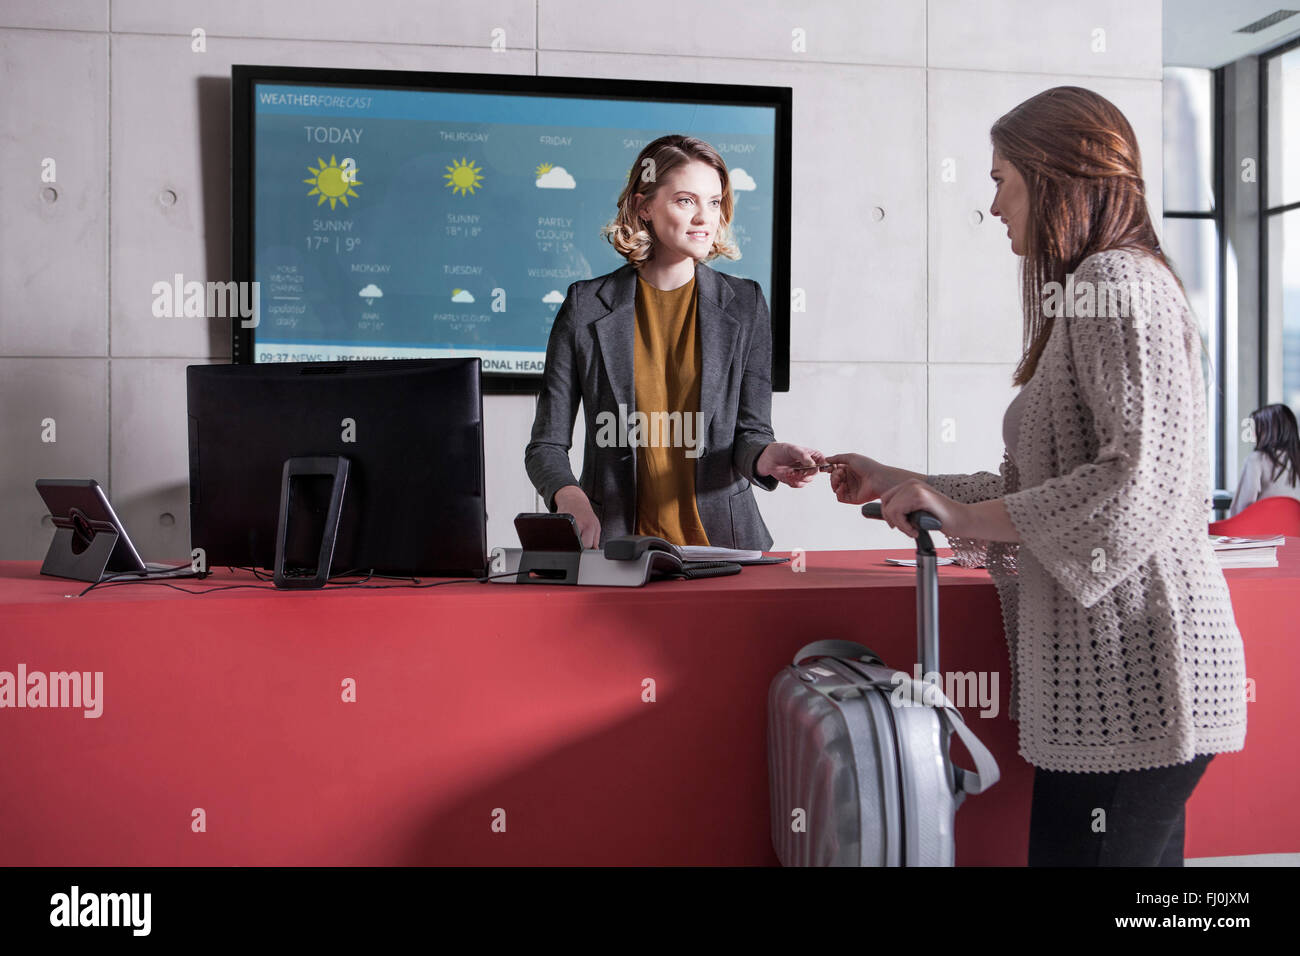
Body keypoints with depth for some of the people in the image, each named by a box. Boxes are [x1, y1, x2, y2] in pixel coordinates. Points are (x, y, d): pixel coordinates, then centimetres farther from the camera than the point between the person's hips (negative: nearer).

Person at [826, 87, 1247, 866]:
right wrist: (896, 485, 18)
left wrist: (969, 515, -17)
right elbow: (1041, 483, 20)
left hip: (1130, 675, -10)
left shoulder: (1116, 282, -10)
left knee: (1079, 851, -4)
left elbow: (1143, 480, -21)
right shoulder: (1089, 292, 21)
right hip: (1107, 675, 10)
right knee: (1140, 855, 14)